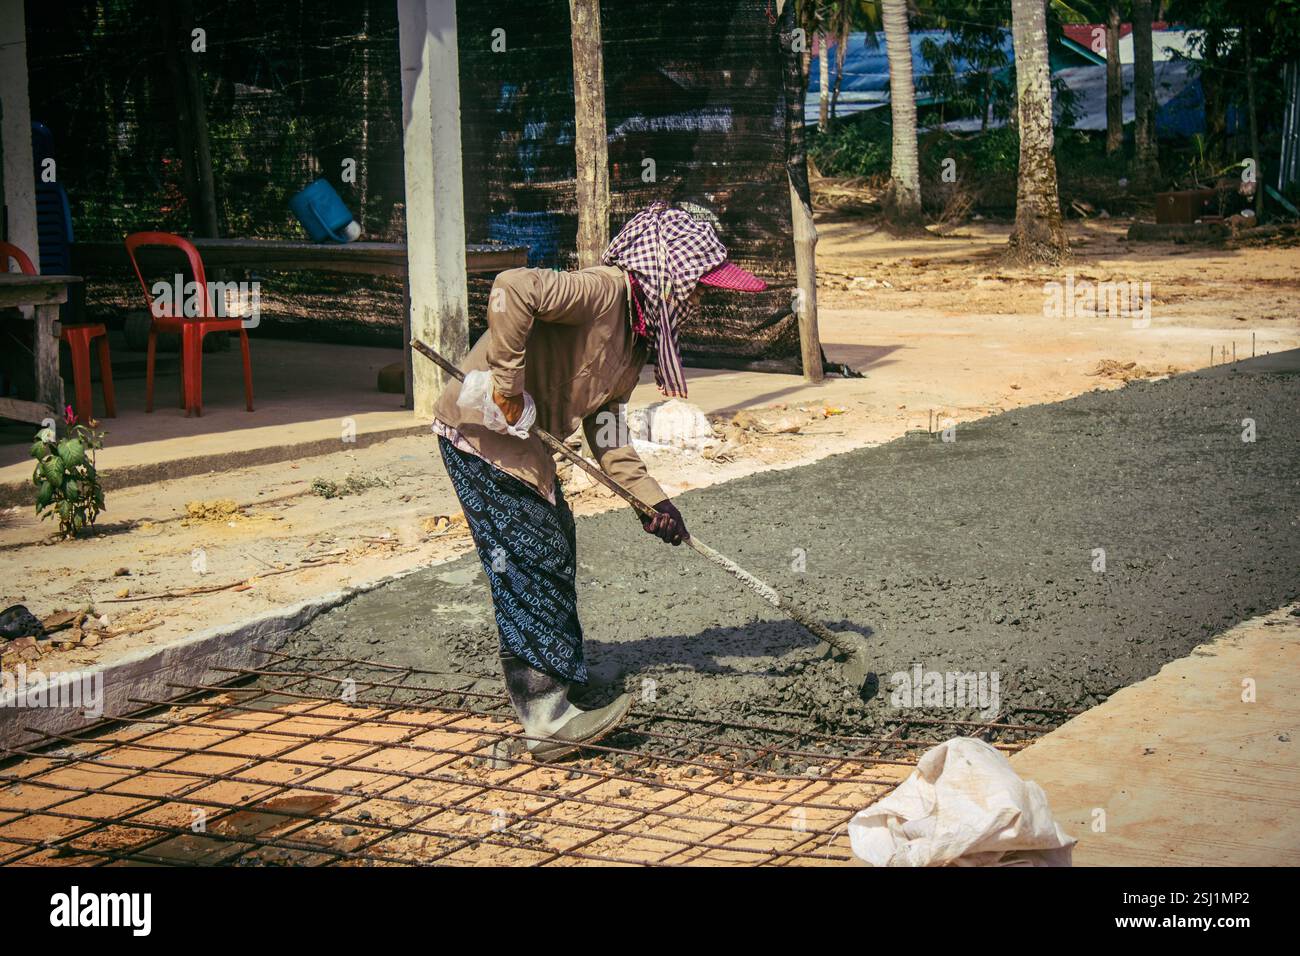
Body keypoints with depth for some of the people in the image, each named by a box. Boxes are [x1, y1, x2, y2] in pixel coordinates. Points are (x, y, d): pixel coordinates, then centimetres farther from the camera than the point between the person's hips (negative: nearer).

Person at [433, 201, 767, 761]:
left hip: (518, 438, 10)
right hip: (481, 428, -10)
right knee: (529, 562, -9)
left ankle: (543, 700, 30)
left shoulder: (638, 332, 10)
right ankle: (548, 718, -5)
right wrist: (508, 386, -32)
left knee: (554, 552, 17)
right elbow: (514, 289, -37)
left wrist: (652, 499, 3)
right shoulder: (603, 292, -21)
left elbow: (607, 431, 11)